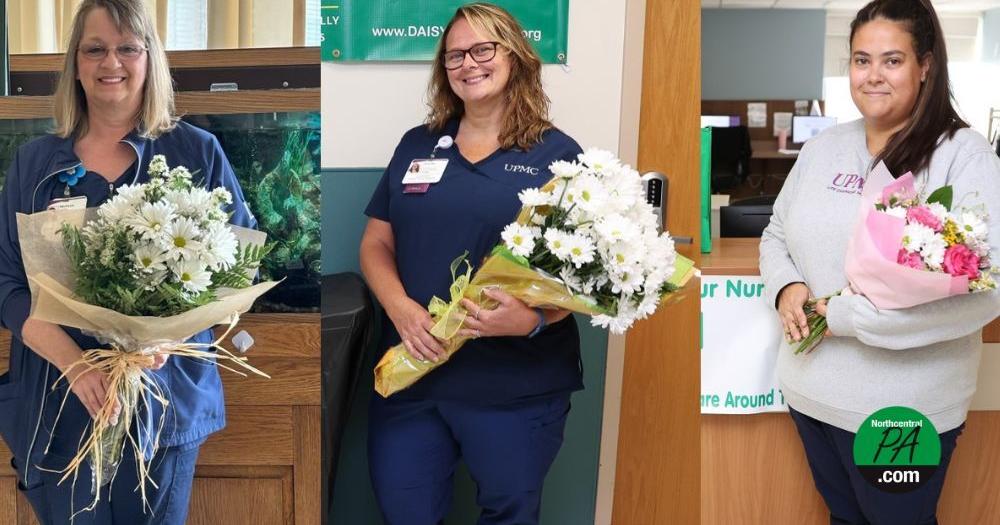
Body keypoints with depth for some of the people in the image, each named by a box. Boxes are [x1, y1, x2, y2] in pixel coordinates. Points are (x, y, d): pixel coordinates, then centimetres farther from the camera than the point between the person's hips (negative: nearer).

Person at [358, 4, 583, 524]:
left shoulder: (557, 153, -1)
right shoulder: (416, 146, 10)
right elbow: (376, 243, 10)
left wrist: (535, 319, -23)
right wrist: (400, 307, -10)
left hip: (515, 385, -3)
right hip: (412, 372, 3)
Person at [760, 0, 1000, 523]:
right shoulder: (823, 147, 5)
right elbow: (776, 234, 14)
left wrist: (852, 317, -23)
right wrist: (786, 288, -8)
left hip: (902, 411, -5)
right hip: (809, 392, 5)